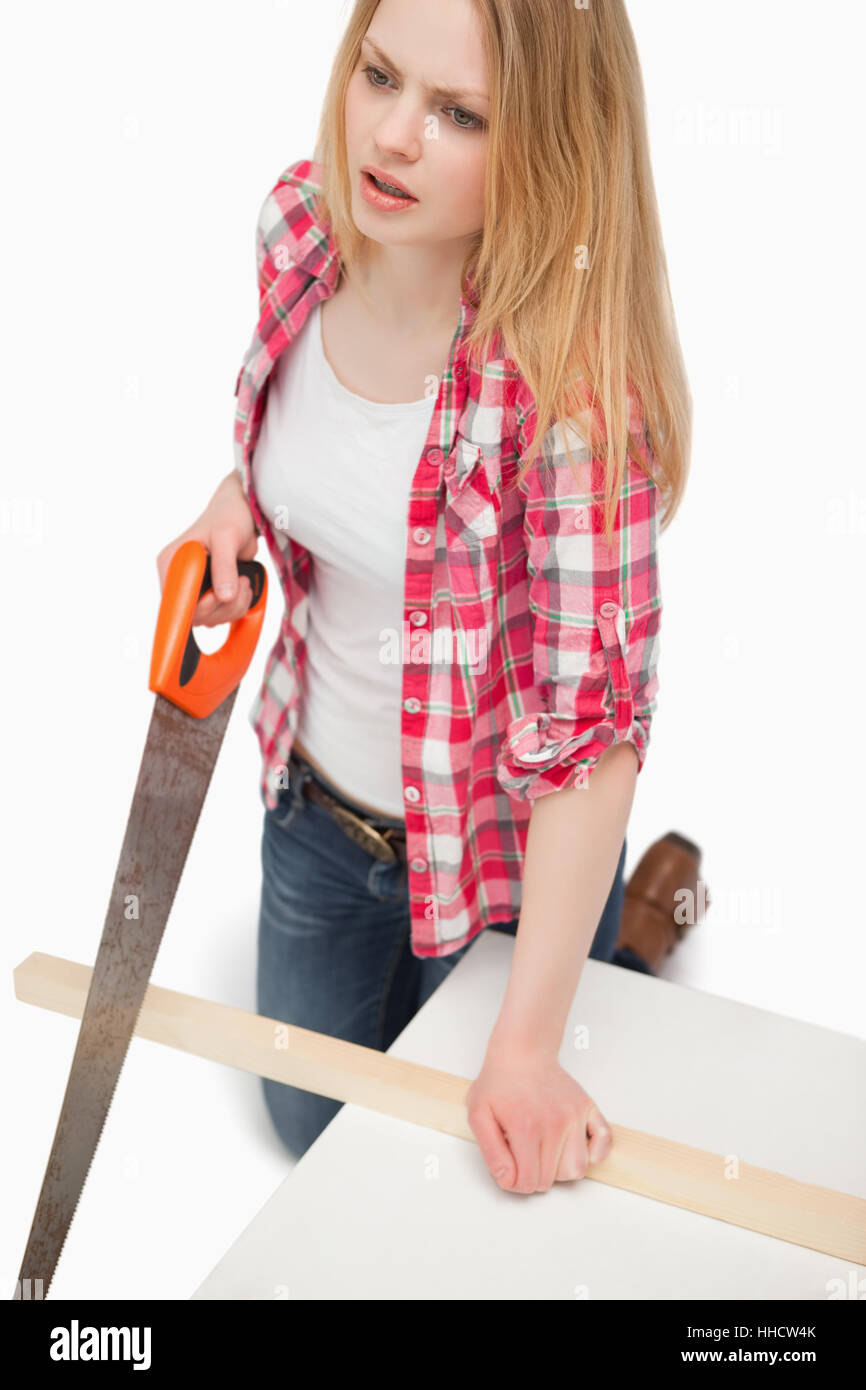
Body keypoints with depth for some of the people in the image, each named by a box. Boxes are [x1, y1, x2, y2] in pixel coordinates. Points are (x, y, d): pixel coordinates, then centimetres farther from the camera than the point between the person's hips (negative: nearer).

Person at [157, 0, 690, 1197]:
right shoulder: (302, 222, -15)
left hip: (496, 856, -5)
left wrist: (526, 1041, -25)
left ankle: (653, 901, 44)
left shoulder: (571, 387, -33)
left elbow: (590, 725, -28)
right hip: (315, 801, 5)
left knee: (458, 1173, 25)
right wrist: (237, 494, -12)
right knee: (312, 1123, 28)